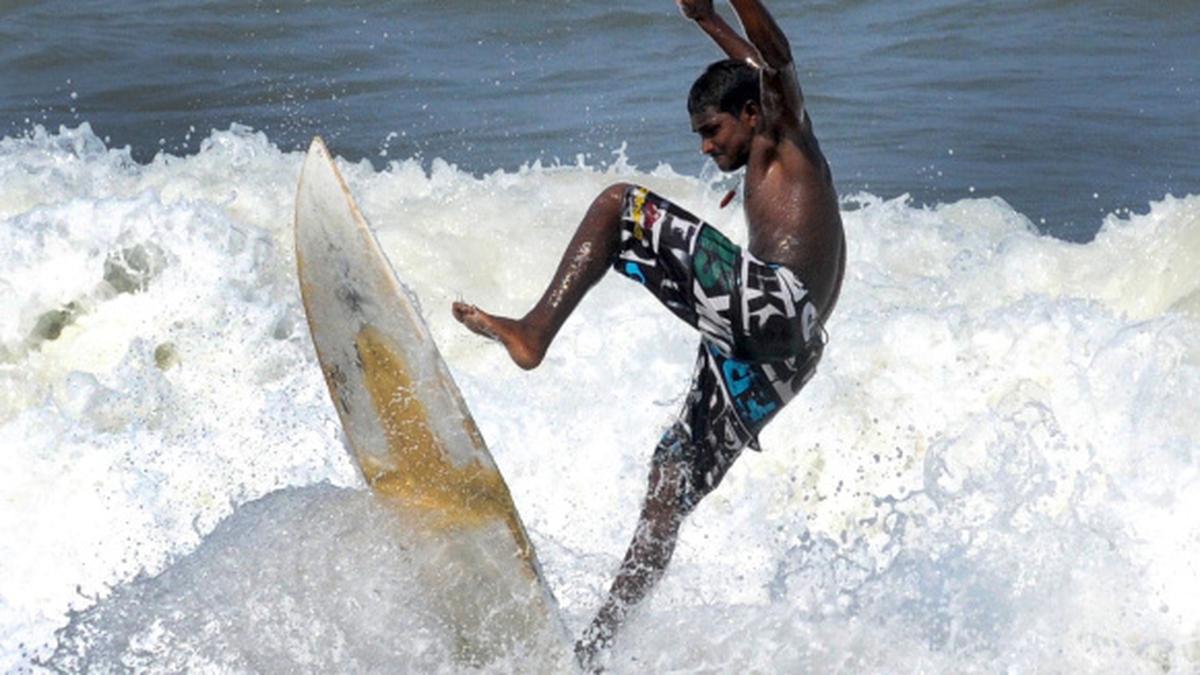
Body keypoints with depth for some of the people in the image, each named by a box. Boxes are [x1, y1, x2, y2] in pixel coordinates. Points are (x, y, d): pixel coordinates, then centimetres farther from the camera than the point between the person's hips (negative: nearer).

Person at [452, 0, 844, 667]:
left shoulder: (788, 135, 13)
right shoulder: (766, 172, 35)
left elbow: (774, 62, -10)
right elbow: (750, 65, 53)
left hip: (773, 300, -10)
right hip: (775, 360, 10)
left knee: (619, 203, -7)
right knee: (675, 474, 9)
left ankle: (534, 332, -26)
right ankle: (597, 643, 8)